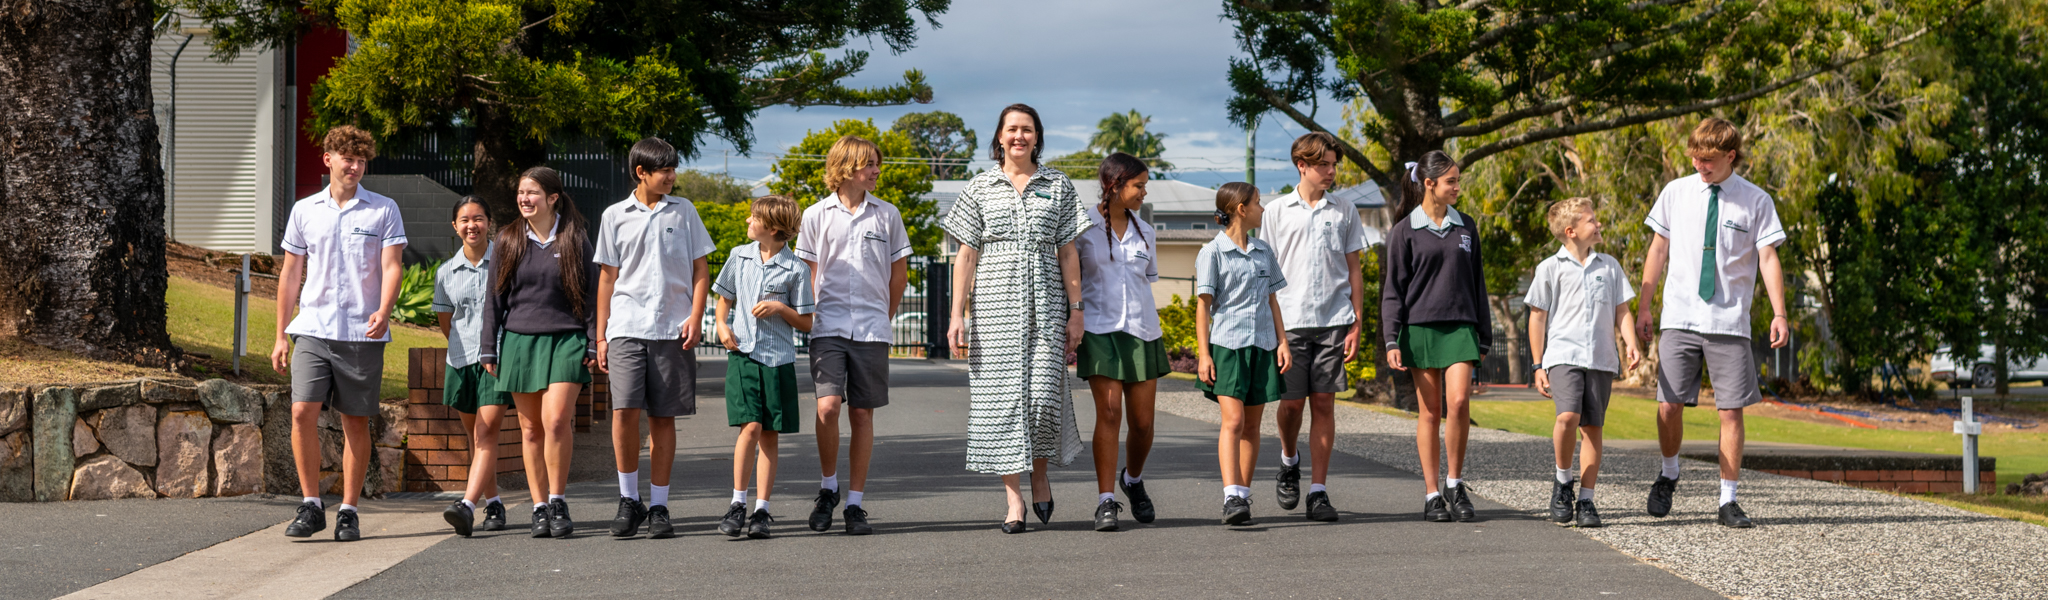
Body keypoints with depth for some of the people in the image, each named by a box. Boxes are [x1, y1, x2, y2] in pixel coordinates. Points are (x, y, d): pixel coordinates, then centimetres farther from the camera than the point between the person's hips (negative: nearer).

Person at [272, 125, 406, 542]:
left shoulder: (383, 210, 4)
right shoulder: (304, 211, 11)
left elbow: (392, 266, -3)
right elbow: (291, 274, 15)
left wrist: (383, 311, -22)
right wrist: (281, 335, 11)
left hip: (362, 334, -1)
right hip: (312, 329, 1)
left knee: (356, 422, 2)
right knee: (302, 413, -11)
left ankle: (348, 511, 11)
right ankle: (311, 505, -1)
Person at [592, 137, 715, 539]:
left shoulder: (683, 212, 9)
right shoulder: (616, 216, 9)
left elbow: (700, 268, 11)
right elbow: (607, 277, 12)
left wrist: (696, 316, -4)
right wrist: (600, 336, 8)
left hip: (673, 330, 1)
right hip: (626, 328, -1)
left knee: (663, 416, 2)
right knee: (625, 408, -15)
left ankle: (658, 507, 9)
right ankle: (628, 500, -2)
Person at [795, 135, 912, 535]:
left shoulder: (886, 215, 7)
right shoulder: (817, 215, 5)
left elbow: (899, 274, 15)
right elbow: (810, 274, 11)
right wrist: (817, 315, 6)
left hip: (871, 330, 1)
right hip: (828, 328, -1)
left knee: (862, 413, 2)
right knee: (828, 406, -15)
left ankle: (855, 503, 9)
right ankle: (827, 487, 6)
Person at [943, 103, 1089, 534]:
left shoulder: (1058, 186, 9)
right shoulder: (981, 188, 7)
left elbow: (1068, 254, 9)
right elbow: (966, 255, 6)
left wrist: (1076, 312, 3)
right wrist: (957, 315, -1)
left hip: (1045, 305, 0)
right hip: (994, 307, 0)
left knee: (1043, 393, -11)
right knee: (1001, 394, -2)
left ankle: (1040, 474, 16)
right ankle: (1014, 498, 3)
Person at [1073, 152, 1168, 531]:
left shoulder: (1144, 233, 12)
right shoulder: (1083, 227, -1)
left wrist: (1160, 344, 17)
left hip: (1141, 330, 4)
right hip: (1099, 330, -4)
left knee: (1143, 422, 2)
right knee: (1109, 413, -14)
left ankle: (1133, 480, 30)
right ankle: (1106, 501, -10)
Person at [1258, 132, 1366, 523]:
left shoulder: (1343, 213, 10)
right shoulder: (1276, 212, 6)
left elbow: (1354, 271, 12)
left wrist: (1356, 325, 4)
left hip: (1334, 322, 1)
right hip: (1290, 322, -1)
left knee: (1324, 403, -2)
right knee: (1291, 402, -1)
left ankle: (1318, 491, 1)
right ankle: (1289, 460, 29)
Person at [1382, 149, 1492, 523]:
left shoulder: (1465, 227, 12)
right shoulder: (1405, 231, 2)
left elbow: (1477, 284, 17)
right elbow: (1393, 289, 2)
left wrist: (1484, 338, 16)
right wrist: (1392, 341, -6)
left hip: (1460, 326, 2)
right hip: (1420, 326, -2)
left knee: (1458, 402, -14)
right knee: (1430, 412, 1)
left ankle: (1454, 485, 2)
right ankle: (1432, 496, 7)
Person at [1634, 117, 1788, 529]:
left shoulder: (1755, 201, 1)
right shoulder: (1676, 193, 7)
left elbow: (1768, 259, 0)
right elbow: (1658, 250, 13)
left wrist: (1779, 314, -9)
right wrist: (1643, 306, 12)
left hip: (1729, 324, -1)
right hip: (1679, 320, 1)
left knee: (1731, 411, -3)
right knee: (1669, 405, -5)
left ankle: (1728, 501, 5)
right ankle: (1669, 475, 23)